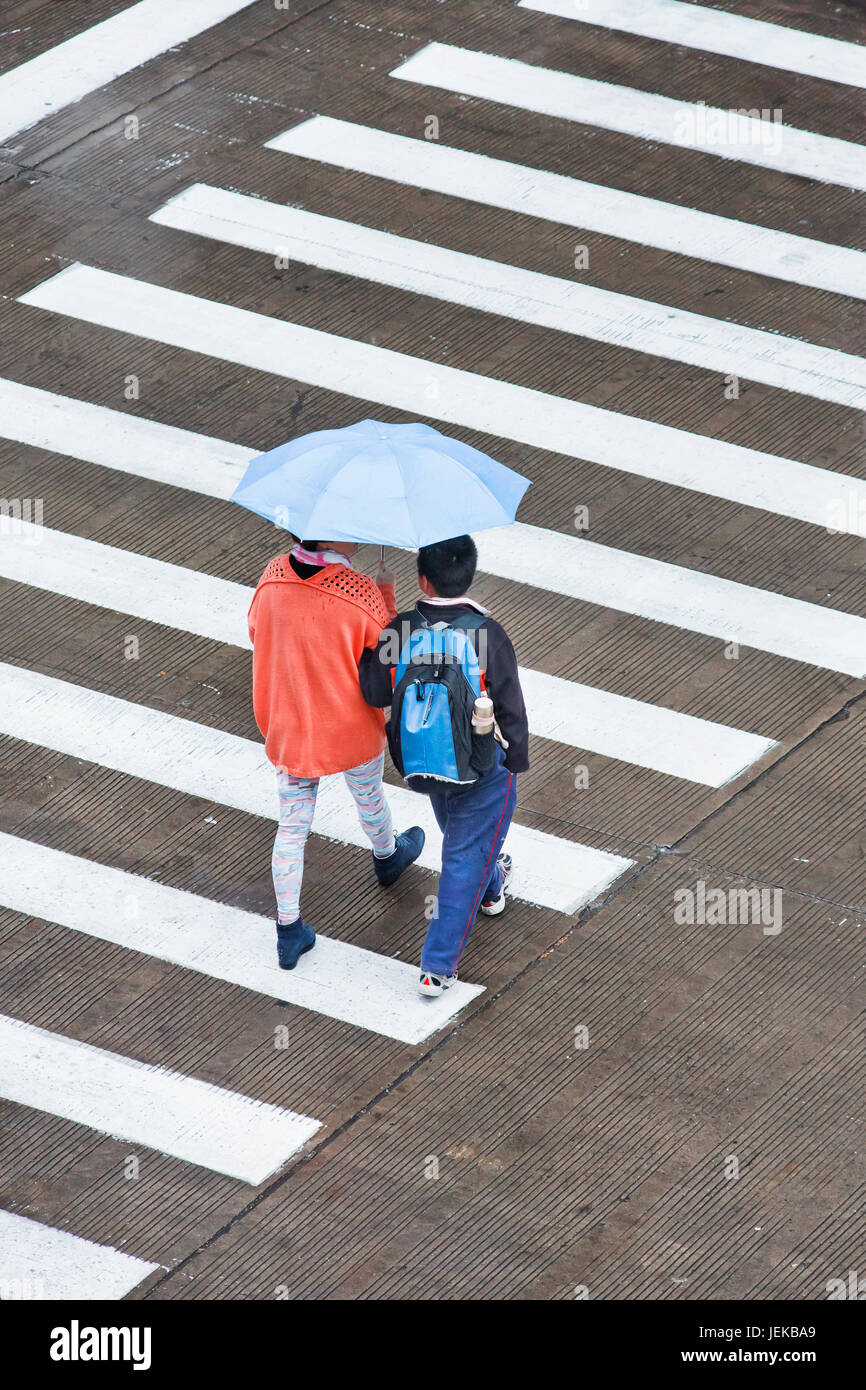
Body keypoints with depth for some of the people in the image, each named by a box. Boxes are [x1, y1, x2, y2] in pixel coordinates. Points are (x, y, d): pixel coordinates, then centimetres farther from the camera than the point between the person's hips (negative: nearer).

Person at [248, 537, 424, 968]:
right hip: (352, 733, -2)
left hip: (288, 733, 2)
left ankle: (289, 932, 21)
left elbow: (257, 632, 1)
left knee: (292, 826, 16)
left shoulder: (273, 578, -17)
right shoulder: (362, 594, -30)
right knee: (369, 797, 30)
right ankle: (387, 856, 60)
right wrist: (387, 590, -5)